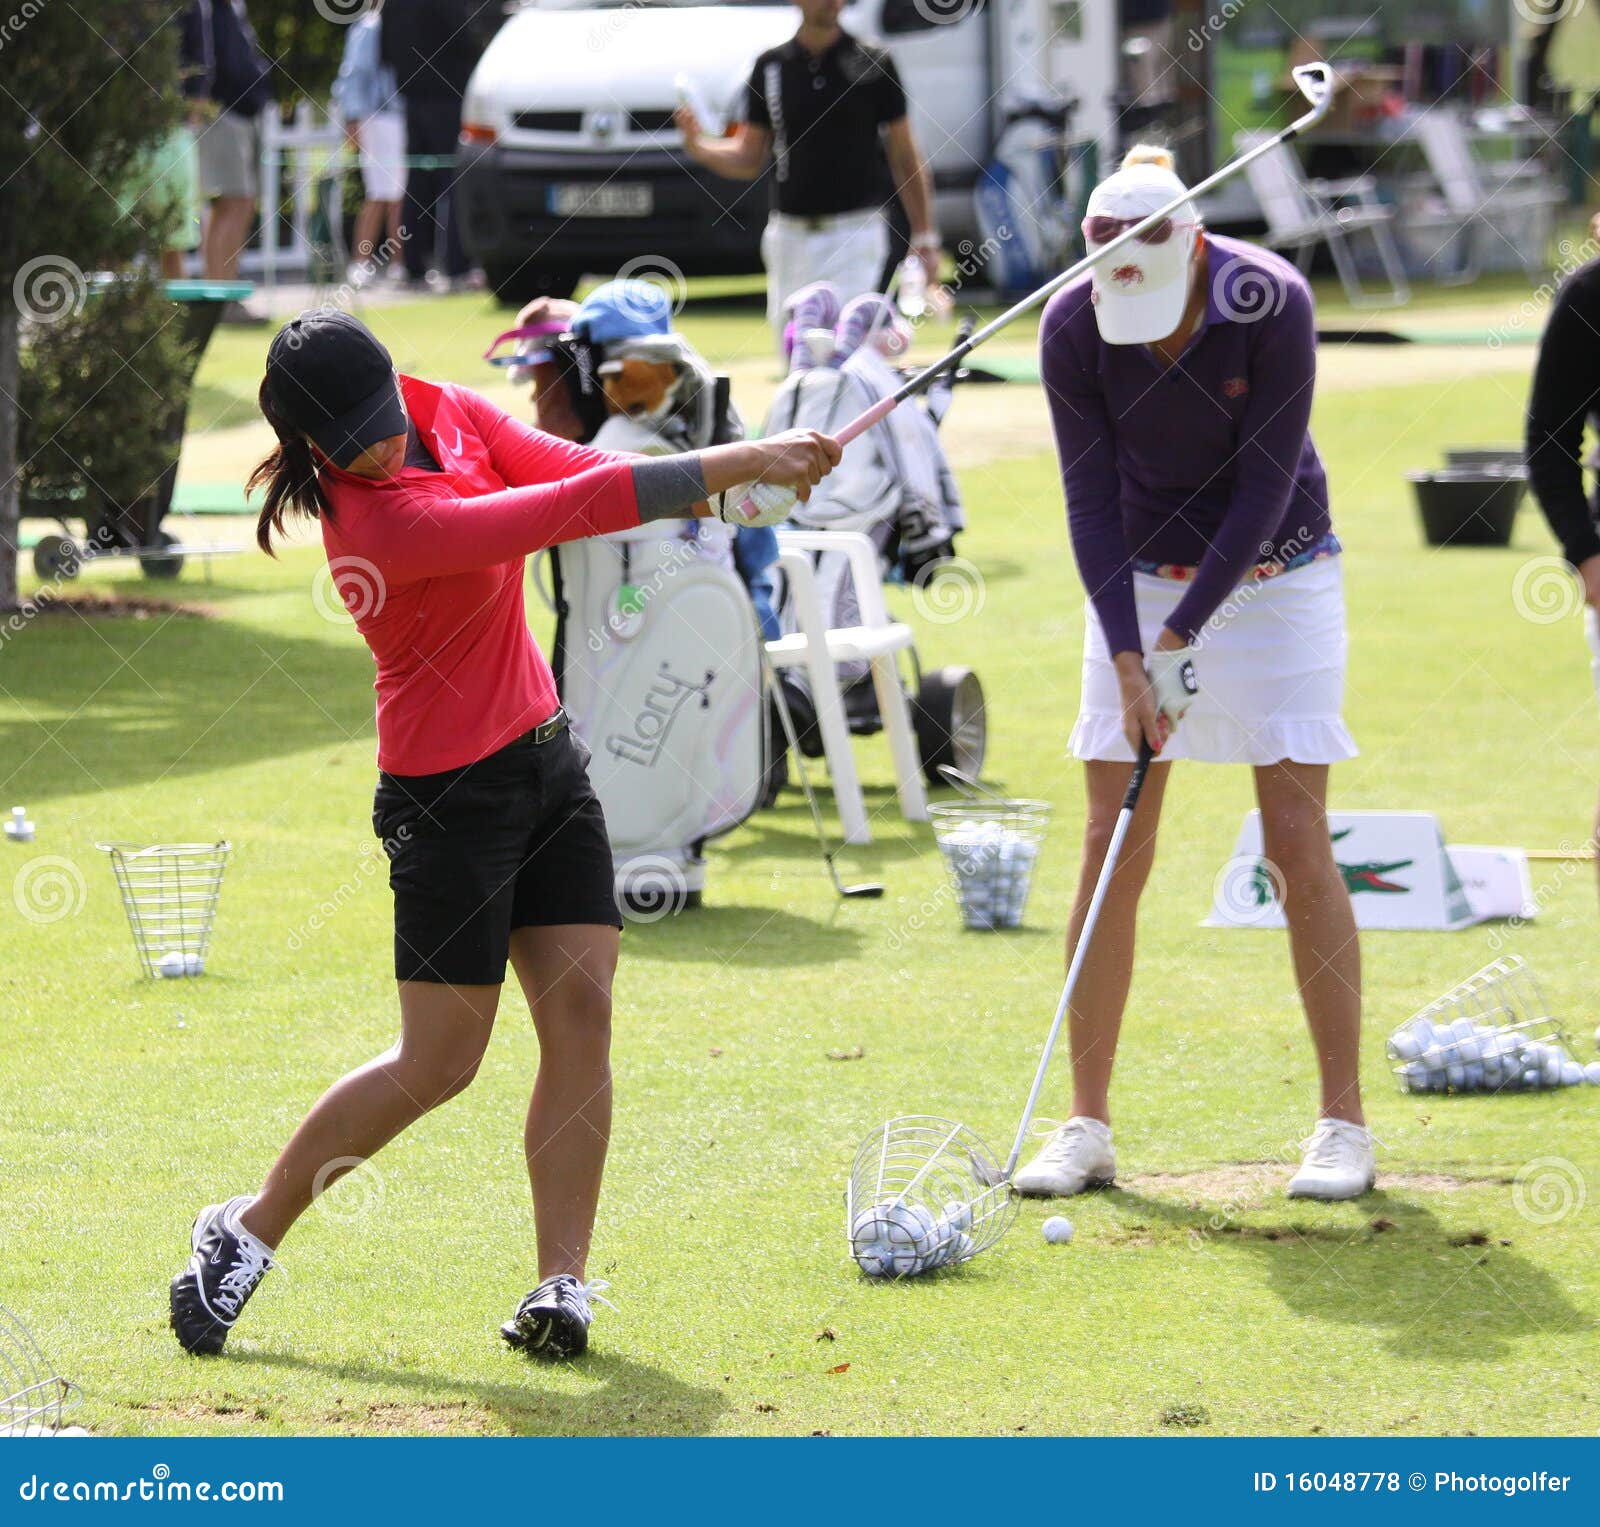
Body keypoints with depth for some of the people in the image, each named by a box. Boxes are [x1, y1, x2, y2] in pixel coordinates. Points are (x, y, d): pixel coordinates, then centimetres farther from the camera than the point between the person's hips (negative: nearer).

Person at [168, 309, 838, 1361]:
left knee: (582, 1008, -3)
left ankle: (562, 1284, -2)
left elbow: (566, 467, -10)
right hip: (453, 790, -8)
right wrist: (737, 462, -30)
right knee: (439, 1062, -2)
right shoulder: (384, 522, -28)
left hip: (544, 753, 8)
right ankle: (247, 1235, 15)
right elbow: (578, 509, -31)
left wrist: (706, 484, -29)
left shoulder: (442, 410, -2)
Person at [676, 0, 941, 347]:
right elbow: (749, 159, 10)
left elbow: (905, 157, 4)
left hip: (855, 233, -3)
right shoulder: (771, 67, 7)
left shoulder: (873, 64, 0)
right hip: (790, 237, 4)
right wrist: (698, 146, -10)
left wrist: (924, 237, 0)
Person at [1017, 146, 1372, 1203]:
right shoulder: (1072, 328, -15)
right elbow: (1092, 497, -10)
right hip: (1140, 579, 2)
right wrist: (1128, 660, -16)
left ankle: (1346, 1124, -3)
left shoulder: (1270, 303, -22)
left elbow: (1266, 482, -18)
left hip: (1272, 571, -2)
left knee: (1297, 838, -8)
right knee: (1112, 845, -2)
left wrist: (1186, 632, -18)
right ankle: (1088, 1126, 3)